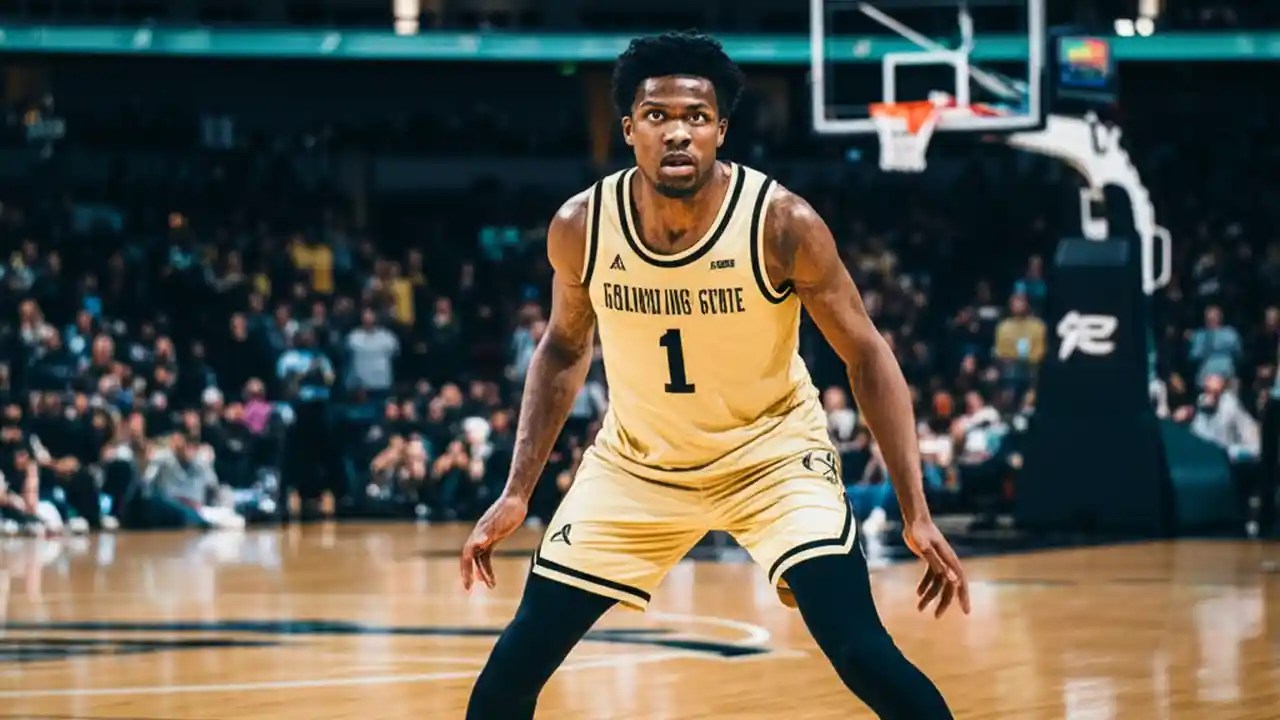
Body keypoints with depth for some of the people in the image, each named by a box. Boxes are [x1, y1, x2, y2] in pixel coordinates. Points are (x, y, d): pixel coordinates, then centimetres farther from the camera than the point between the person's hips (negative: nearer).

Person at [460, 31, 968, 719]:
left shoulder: (782, 223, -24)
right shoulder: (580, 226, -16)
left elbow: (866, 356, -14)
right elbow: (564, 348, 4)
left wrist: (916, 513, -20)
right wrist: (517, 492, -1)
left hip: (771, 447, -3)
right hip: (637, 457, 3)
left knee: (863, 654, -21)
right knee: (516, 662, -2)